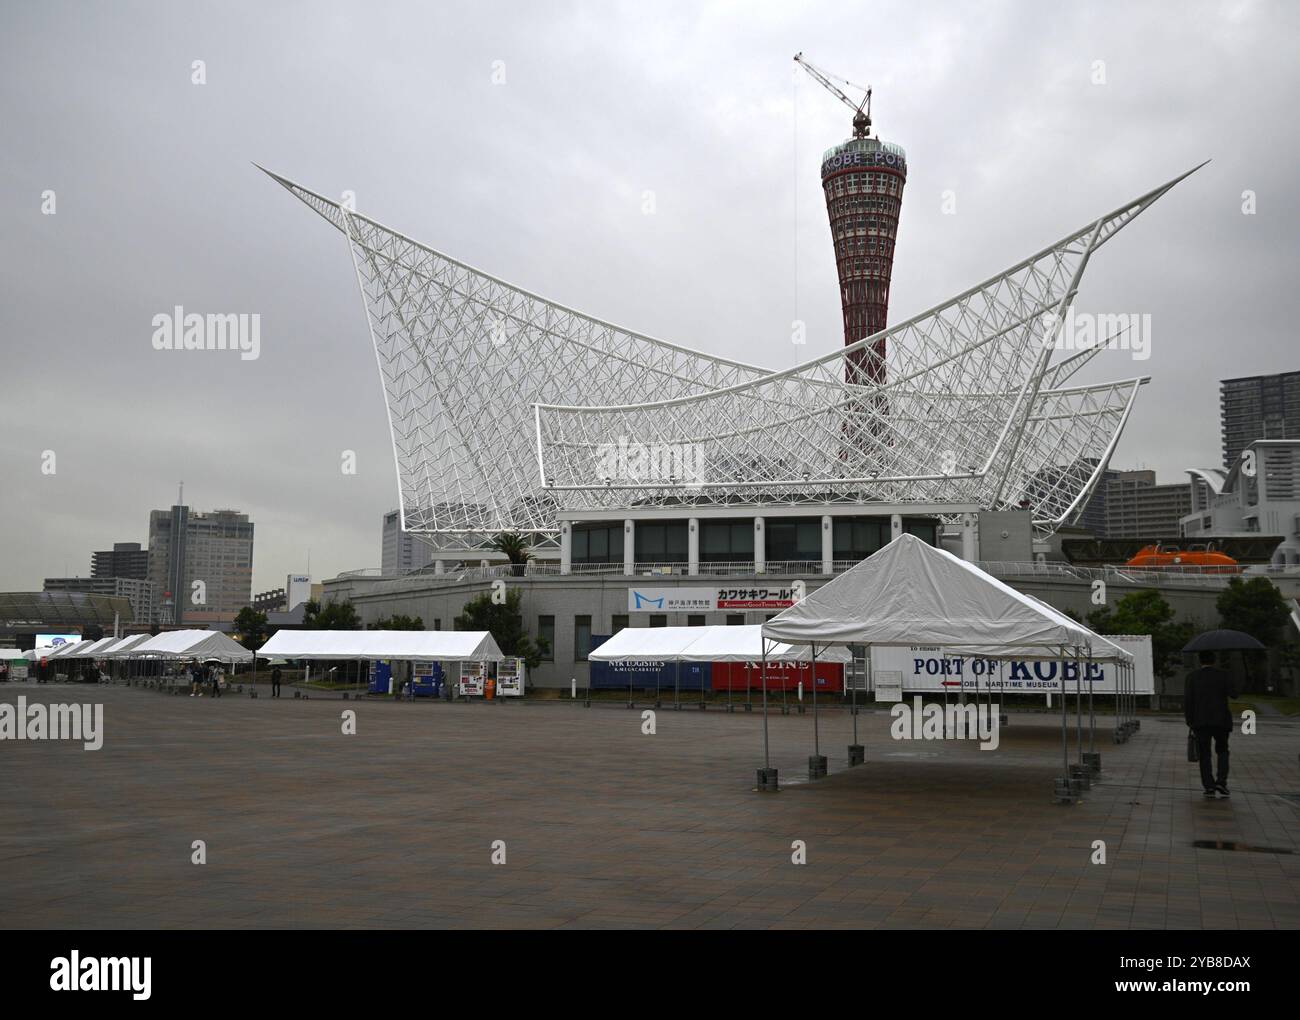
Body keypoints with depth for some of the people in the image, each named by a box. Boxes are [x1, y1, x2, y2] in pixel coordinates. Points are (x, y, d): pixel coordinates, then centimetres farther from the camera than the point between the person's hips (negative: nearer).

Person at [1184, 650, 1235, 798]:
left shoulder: (1192, 676, 0)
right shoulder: (1223, 675, -1)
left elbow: (1187, 700, -3)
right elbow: (1233, 693, -9)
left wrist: (1189, 720, 3)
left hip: (1200, 721, 0)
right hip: (1221, 719, 0)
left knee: (1204, 754, 6)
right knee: (1222, 751, 15)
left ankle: (1209, 786, -2)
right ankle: (1221, 781, -3)